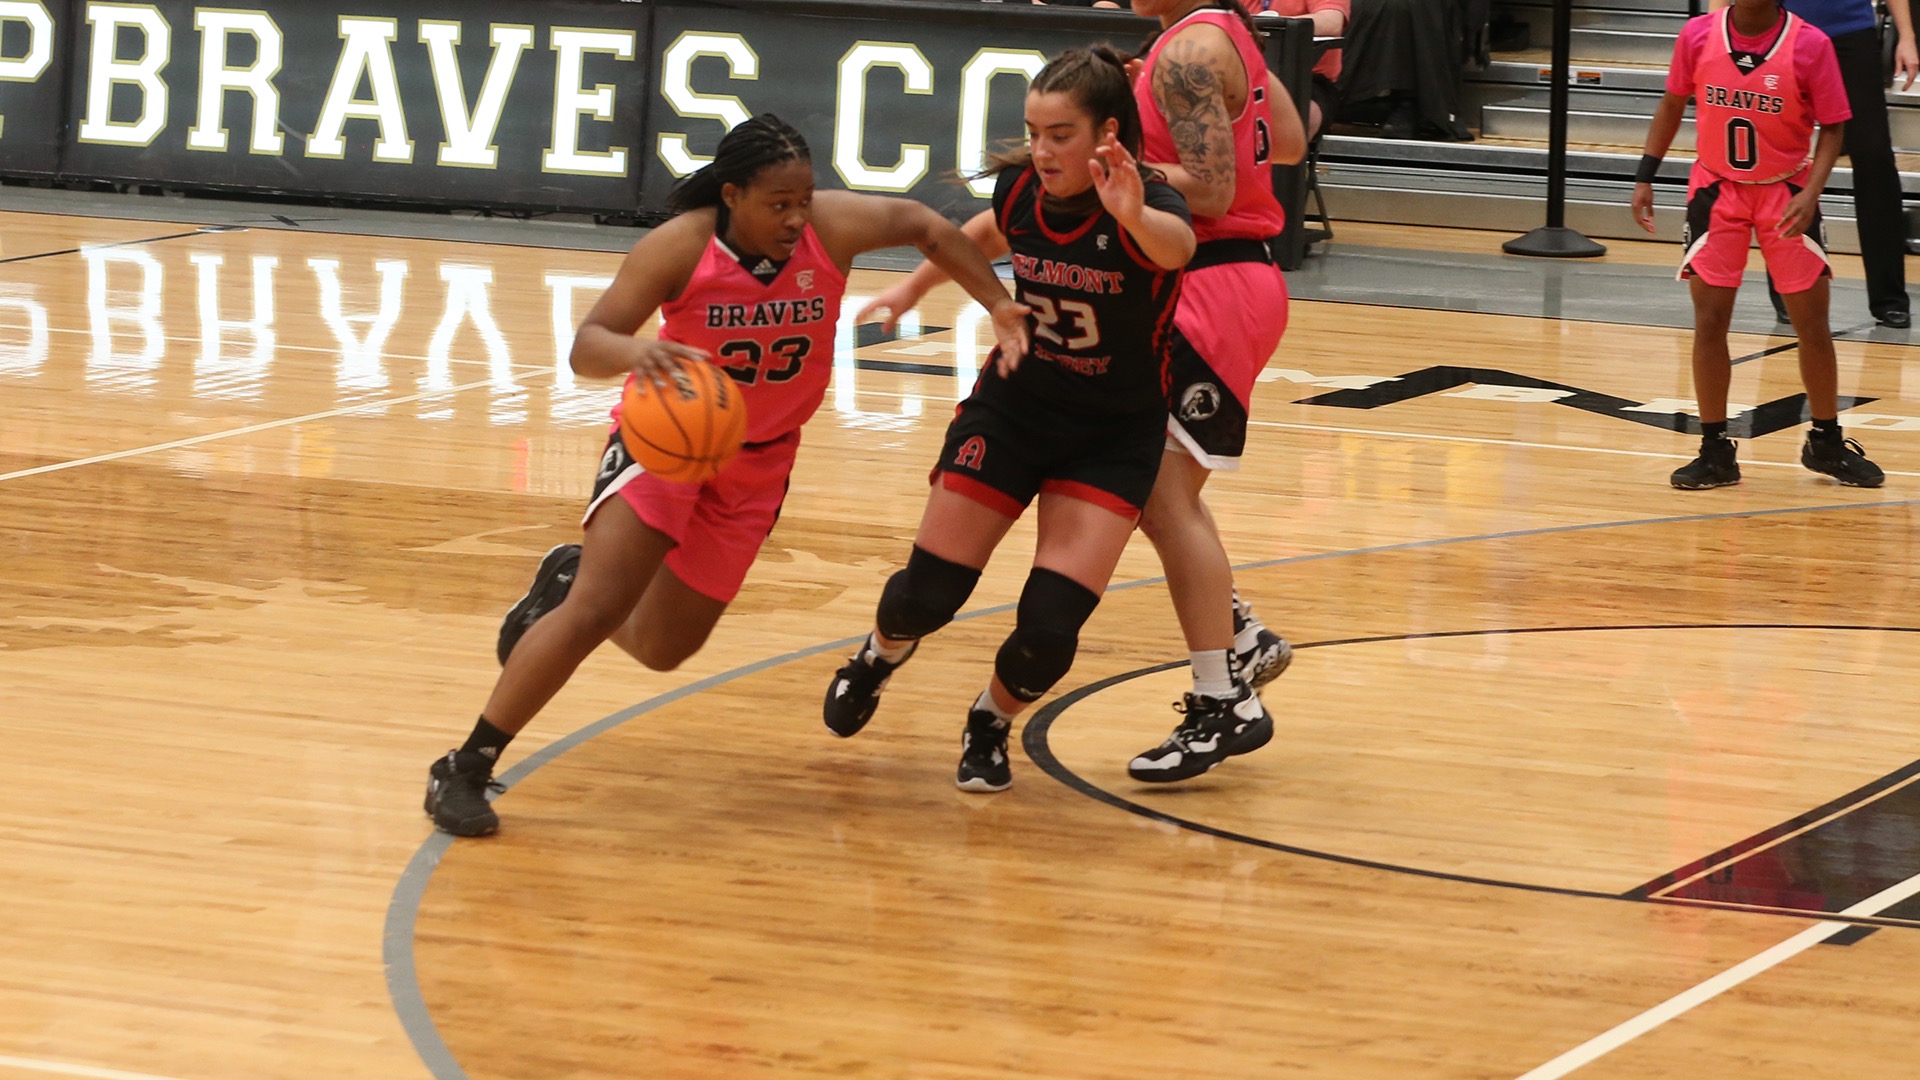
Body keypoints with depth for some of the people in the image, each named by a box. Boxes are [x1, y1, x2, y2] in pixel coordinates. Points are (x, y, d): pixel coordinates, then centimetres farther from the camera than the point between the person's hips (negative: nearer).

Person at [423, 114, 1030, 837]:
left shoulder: (833, 227, -18)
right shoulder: (679, 248, -26)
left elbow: (925, 227, 0)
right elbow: (586, 346, -29)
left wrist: (998, 304, -3)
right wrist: (635, 351, -51)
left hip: (756, 464, 4)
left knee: (663, 648, 10)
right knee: (597, 610, -21)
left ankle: (571, 578, 43)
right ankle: (465, 769, -11)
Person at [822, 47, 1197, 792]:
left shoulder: (1147, 209, -27)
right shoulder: (1021, 188, -13)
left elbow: (1176, 247, -53)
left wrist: (1136, 219, -74)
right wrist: (914, 288, 17)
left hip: (1114, 437, -3)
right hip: (1012, 407, 3)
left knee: (1049, 628, -12)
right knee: (930, 592, 4)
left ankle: (991, 723, 21)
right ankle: (881, 655, 41)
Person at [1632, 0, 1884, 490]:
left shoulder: (1810, 44, -15)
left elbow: (1832, 127, -9)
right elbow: (1672, 105, 6)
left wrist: (1810, 192, -22)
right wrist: (1646, 177, 2)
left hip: (1785, 194, -1)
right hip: (1717, 191, 1)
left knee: (1812, 323, 4)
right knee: (1709, 321, -3)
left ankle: (1826, 443, 21)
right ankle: (1715, 451, 7)